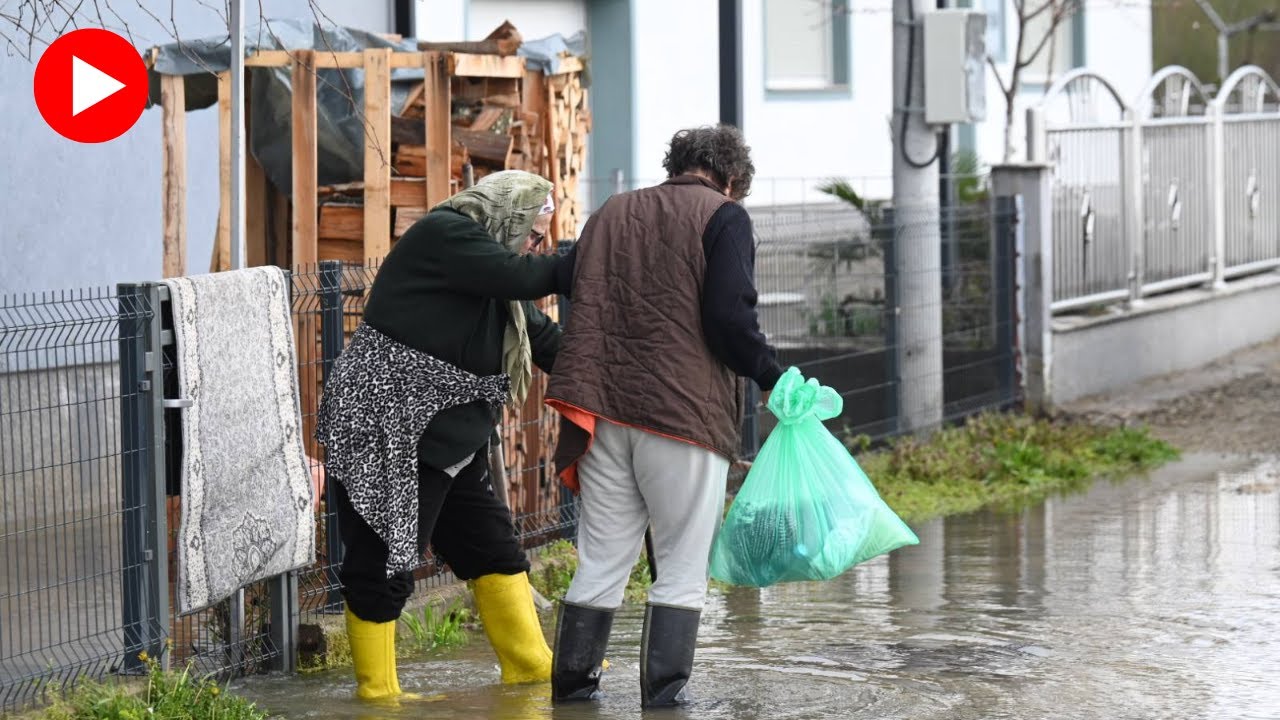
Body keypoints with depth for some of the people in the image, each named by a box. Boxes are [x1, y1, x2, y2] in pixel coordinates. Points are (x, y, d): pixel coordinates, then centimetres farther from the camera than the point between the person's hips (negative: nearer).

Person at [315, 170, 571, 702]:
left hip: (448, 439, 10)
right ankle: (376, 688, 6)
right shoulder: (443, 236, -13)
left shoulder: (489, 275, 16)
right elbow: (517, 277, -24)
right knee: (384, 564, -4)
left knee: (494, 548, 13)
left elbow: (542, 338, 13)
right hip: (387, 433, -10)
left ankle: (529, 666, 22)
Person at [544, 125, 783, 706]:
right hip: (684, 413, -5)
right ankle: (664, 688, 0)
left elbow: (578, 301, 18)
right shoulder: (722, 217, 0)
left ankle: (572, 681, 13)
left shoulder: (610, 214, 18)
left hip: (603, 414, 5)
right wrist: (773, 377, -5)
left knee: (602, 561, 12)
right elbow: (729, 318, -12)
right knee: (682, 564, 3)